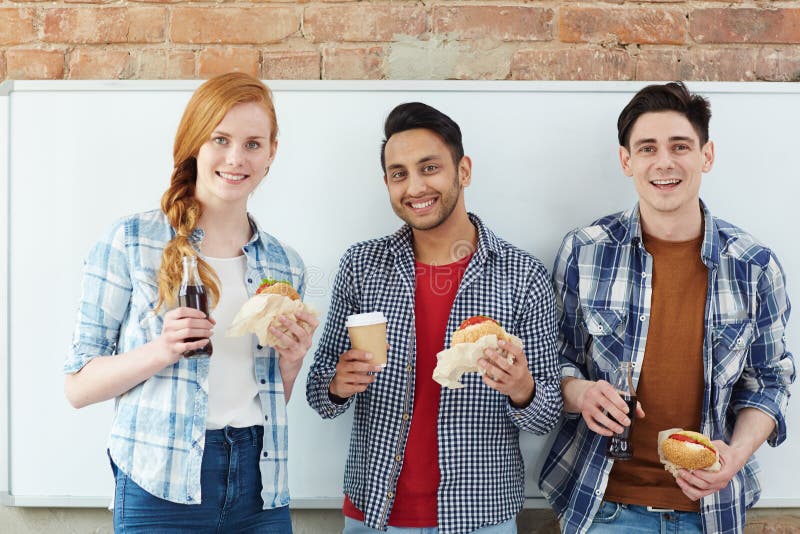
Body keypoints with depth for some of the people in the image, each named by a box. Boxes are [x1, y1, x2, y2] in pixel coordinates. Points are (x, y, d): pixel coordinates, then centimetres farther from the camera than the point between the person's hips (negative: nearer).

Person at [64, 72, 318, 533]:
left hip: (260, 492, 4)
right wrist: (162, 351, -21)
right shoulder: (132, 242, -6)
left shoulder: (285, 265, 7)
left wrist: (291, 361, -6)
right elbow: (78, 386, -5)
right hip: (163, 486, -4)